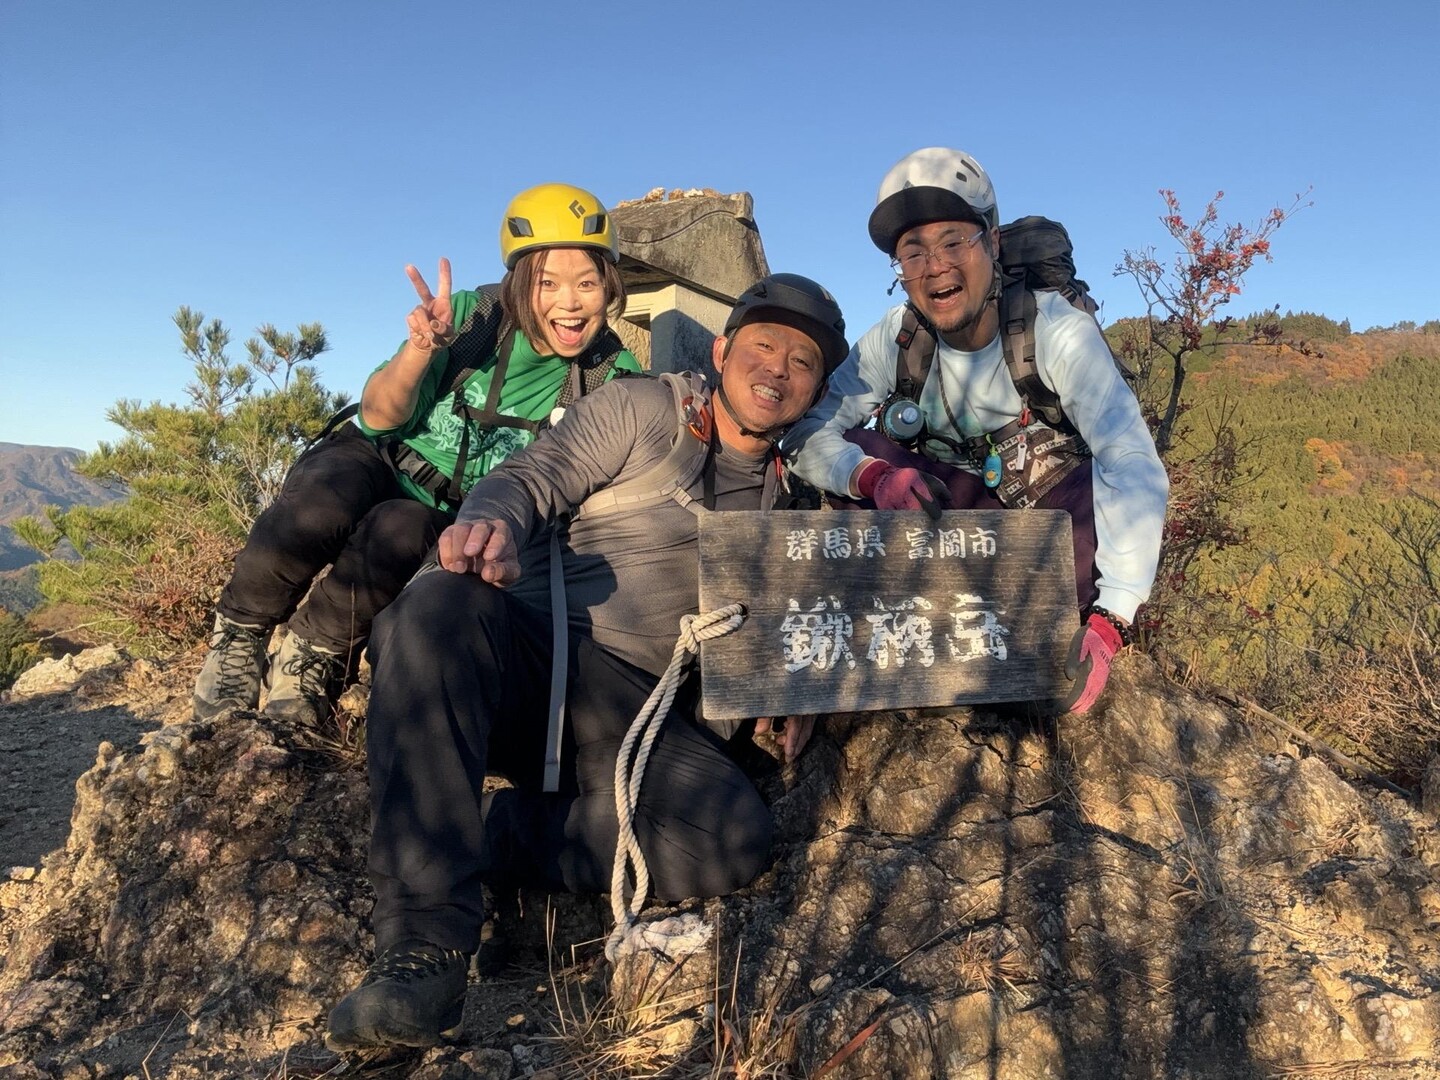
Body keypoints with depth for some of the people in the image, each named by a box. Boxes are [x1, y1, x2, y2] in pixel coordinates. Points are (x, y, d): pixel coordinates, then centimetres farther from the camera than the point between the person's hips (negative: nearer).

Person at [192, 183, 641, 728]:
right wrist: (422, 349, -26)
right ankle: (240, 633, -10)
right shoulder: (472, 315, -7)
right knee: (322, 505, -35)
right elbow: (380, 417, -8)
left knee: (399, 532, -35)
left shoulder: (614, 378, -6)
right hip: (374, 463, 0)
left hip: (450, 520, 0)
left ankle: (313, 655, -12)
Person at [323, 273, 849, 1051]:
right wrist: (492, 526, -24)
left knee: (736, 836, -28)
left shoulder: (790, 497, 20)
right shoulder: (639, 410, 9)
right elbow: (530, 481, 0)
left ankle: (494, 834, -12)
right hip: (535, 660, -2)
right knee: (439, 601, -35)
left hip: (645, 718, 2)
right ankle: (424, 943, -33)